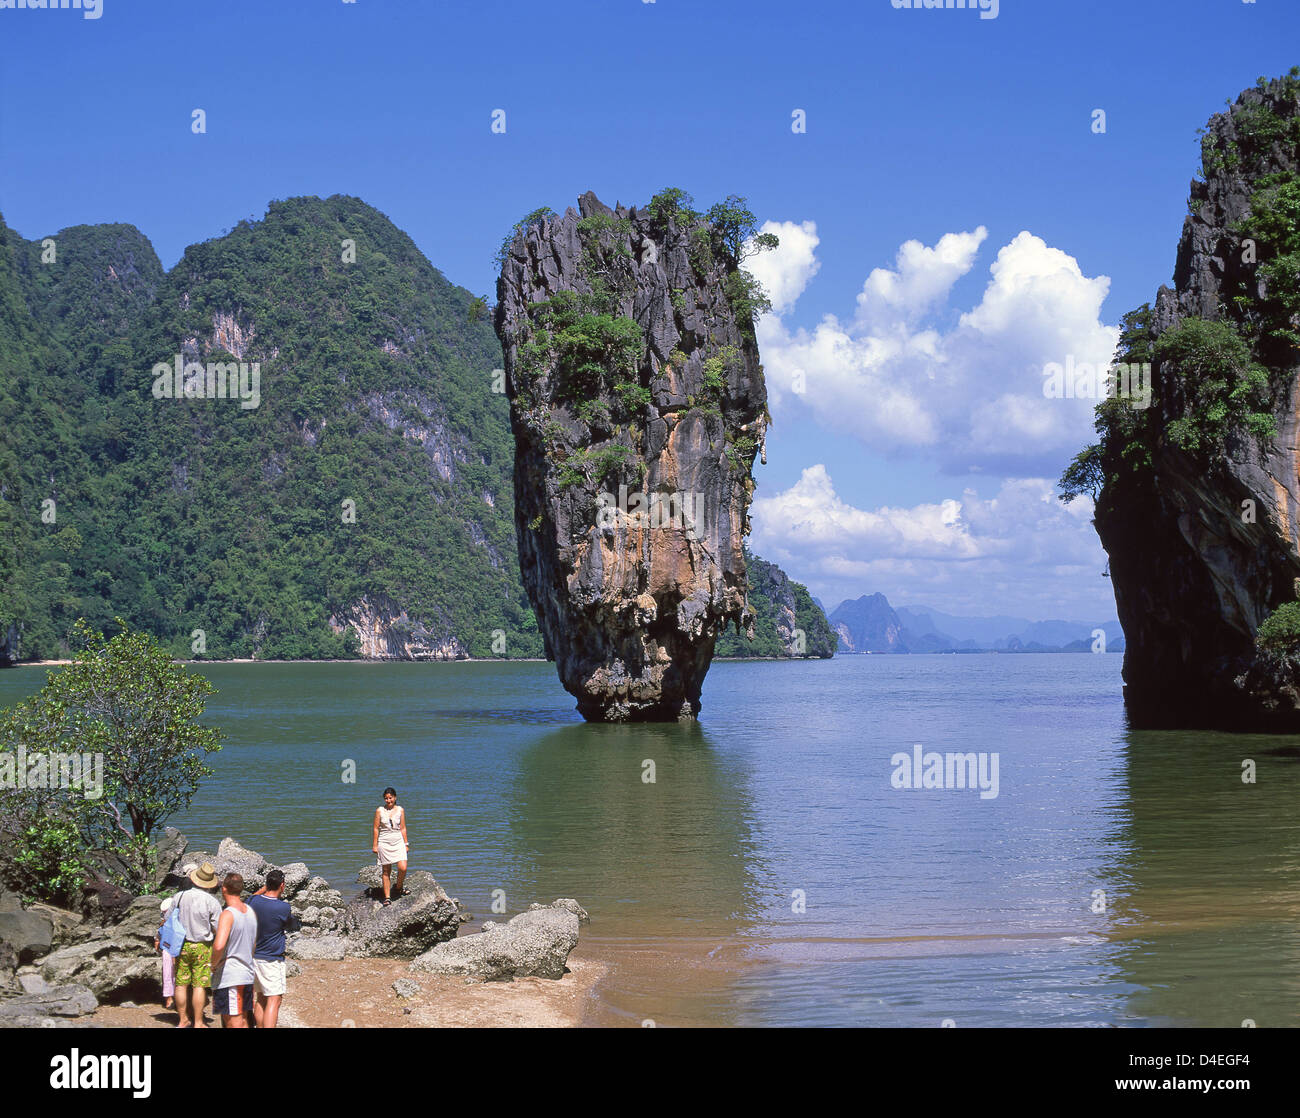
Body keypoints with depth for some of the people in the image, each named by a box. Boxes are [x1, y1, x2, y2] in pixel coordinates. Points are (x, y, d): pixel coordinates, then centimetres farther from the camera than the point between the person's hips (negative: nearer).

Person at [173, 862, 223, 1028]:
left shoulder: (180, 897, -2)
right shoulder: (212, 902, -11)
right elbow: (218, 930, -8)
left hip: (181, 945, 3)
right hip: (202, 947, -3)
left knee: (181, 984, 9)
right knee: (199, 986, 0)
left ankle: (182, 1021, 15)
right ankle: (198, 1023, 2)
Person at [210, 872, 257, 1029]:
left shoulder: (228, 915, -17)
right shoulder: (251, 912, 8)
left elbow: (219, 945, -29)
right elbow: (256, 942, 20)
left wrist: (214, 964, -13)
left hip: (230, 978, -8)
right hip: (248, 974, 8)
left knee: (234, 1023, -5)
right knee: (243, 1021, 17)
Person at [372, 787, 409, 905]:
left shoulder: (400, 810, 5)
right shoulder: (379, 811, 0)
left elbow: (403, 828, 9)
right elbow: (376, 828, 2)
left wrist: (406, 844, 8)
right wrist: (375, 845, -1)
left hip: (398, 842, 1)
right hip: (384, 843, -1)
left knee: (403, 868, -13)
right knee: (386, 871, 2)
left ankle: (398, 887, 14)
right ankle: (387, 897, 8)